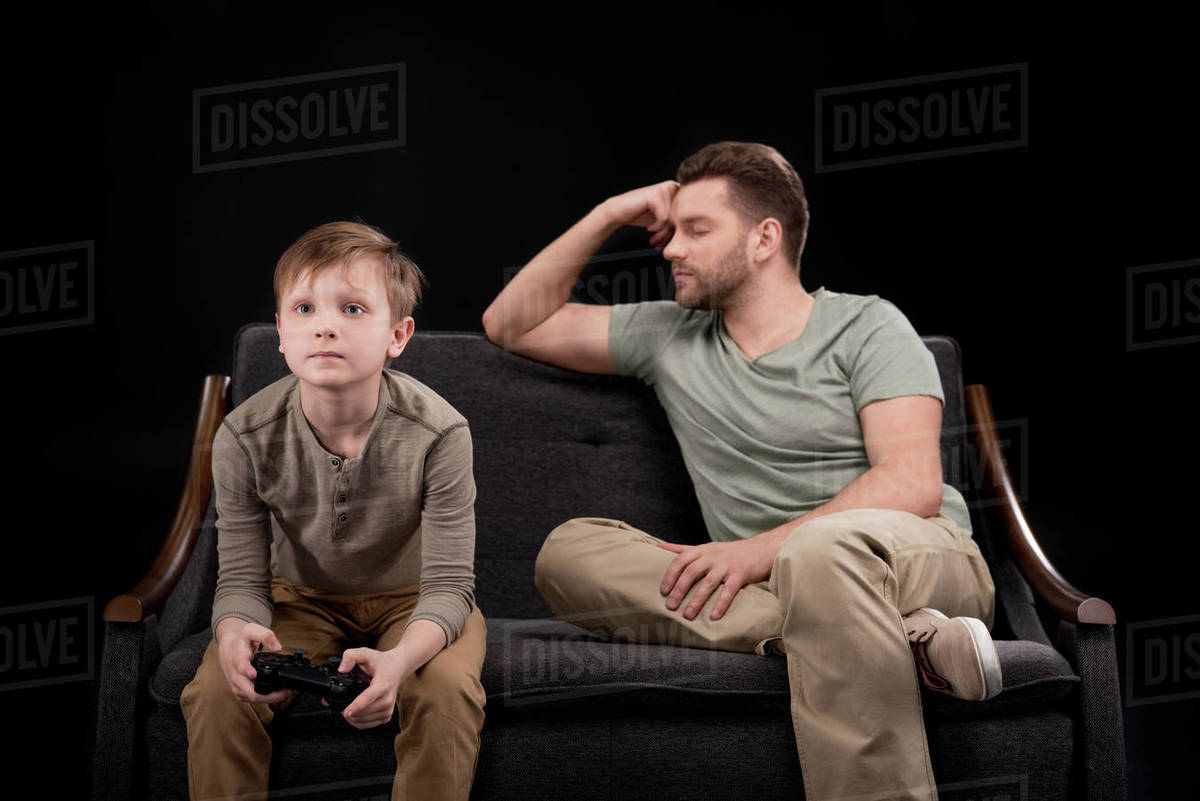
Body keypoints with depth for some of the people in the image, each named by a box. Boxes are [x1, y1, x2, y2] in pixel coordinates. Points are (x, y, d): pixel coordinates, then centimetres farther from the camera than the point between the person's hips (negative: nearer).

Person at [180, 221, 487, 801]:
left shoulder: (437, 432, -25)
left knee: (447, 693, -32)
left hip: (412, 602, -1)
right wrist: (235, 631, -38)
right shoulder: (245, 437, -19)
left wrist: (401, 658, -45)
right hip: (302, 599, 2)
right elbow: (242, 577, -12)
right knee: (214, 694, -25)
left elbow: (449, 583, -23)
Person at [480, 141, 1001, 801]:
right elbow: (512, 323, 25)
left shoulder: (867, 326, 5)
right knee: (567, 552, -20)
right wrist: (608, 216, 15)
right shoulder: (670, 336, 21)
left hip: (924, 559, -5)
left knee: (819, 548, -41)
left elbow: (914, 485, -9)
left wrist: (761, 549, -21)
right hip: (767, 585, 5)